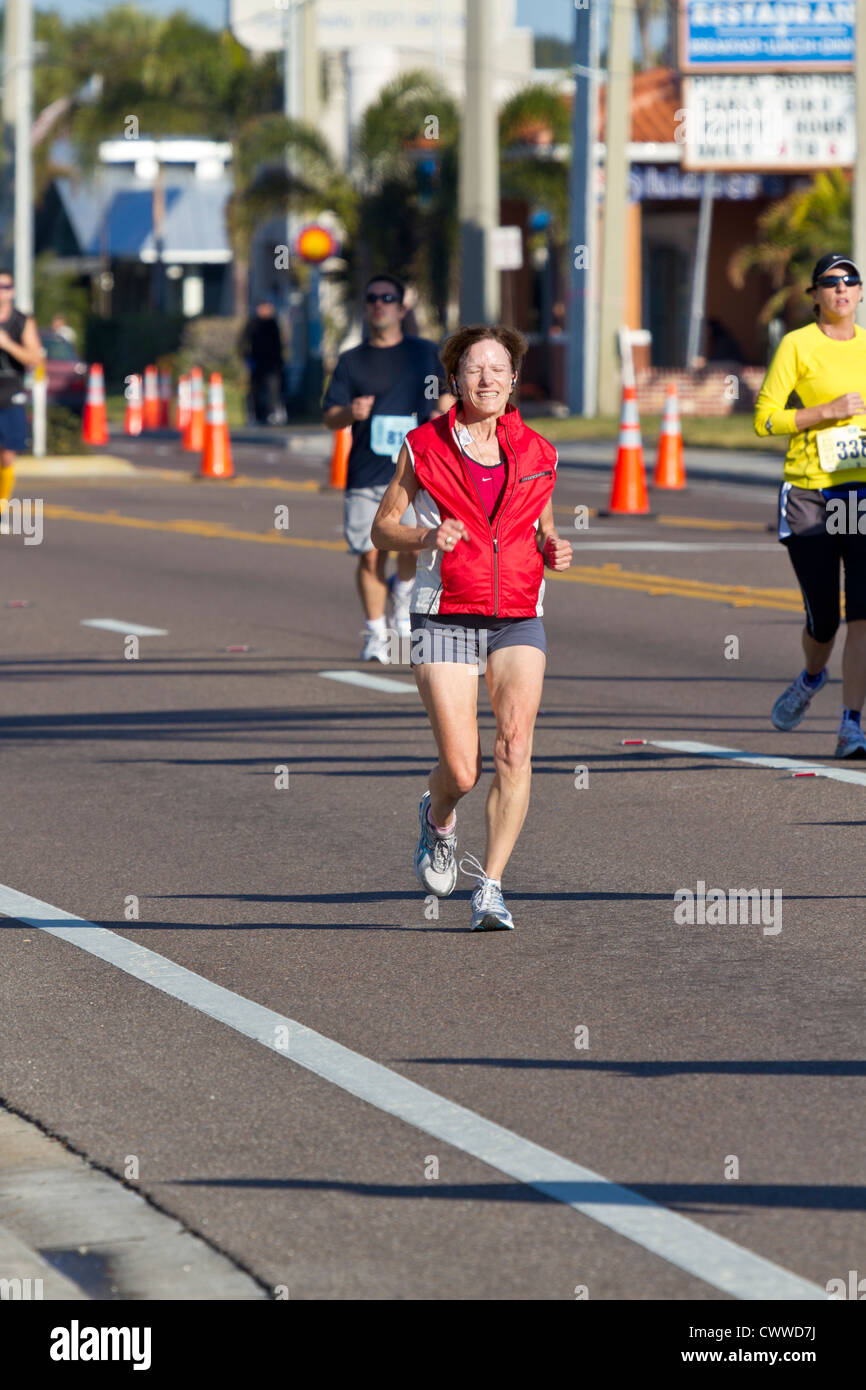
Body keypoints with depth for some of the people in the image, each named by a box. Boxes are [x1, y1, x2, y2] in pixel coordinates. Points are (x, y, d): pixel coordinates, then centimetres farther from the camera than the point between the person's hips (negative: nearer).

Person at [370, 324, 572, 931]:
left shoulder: (536, 454, 8)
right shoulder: (424, 448, 1)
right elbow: (383, 528, 7)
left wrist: (554, 552, -1)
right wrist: (426, 537, -13)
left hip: (518, 622, 2)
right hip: (446, 620, -2)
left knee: (515, 746, -18)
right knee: (461, 771, -7)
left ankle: (492, 885, -11)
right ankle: (438, 819, 30)